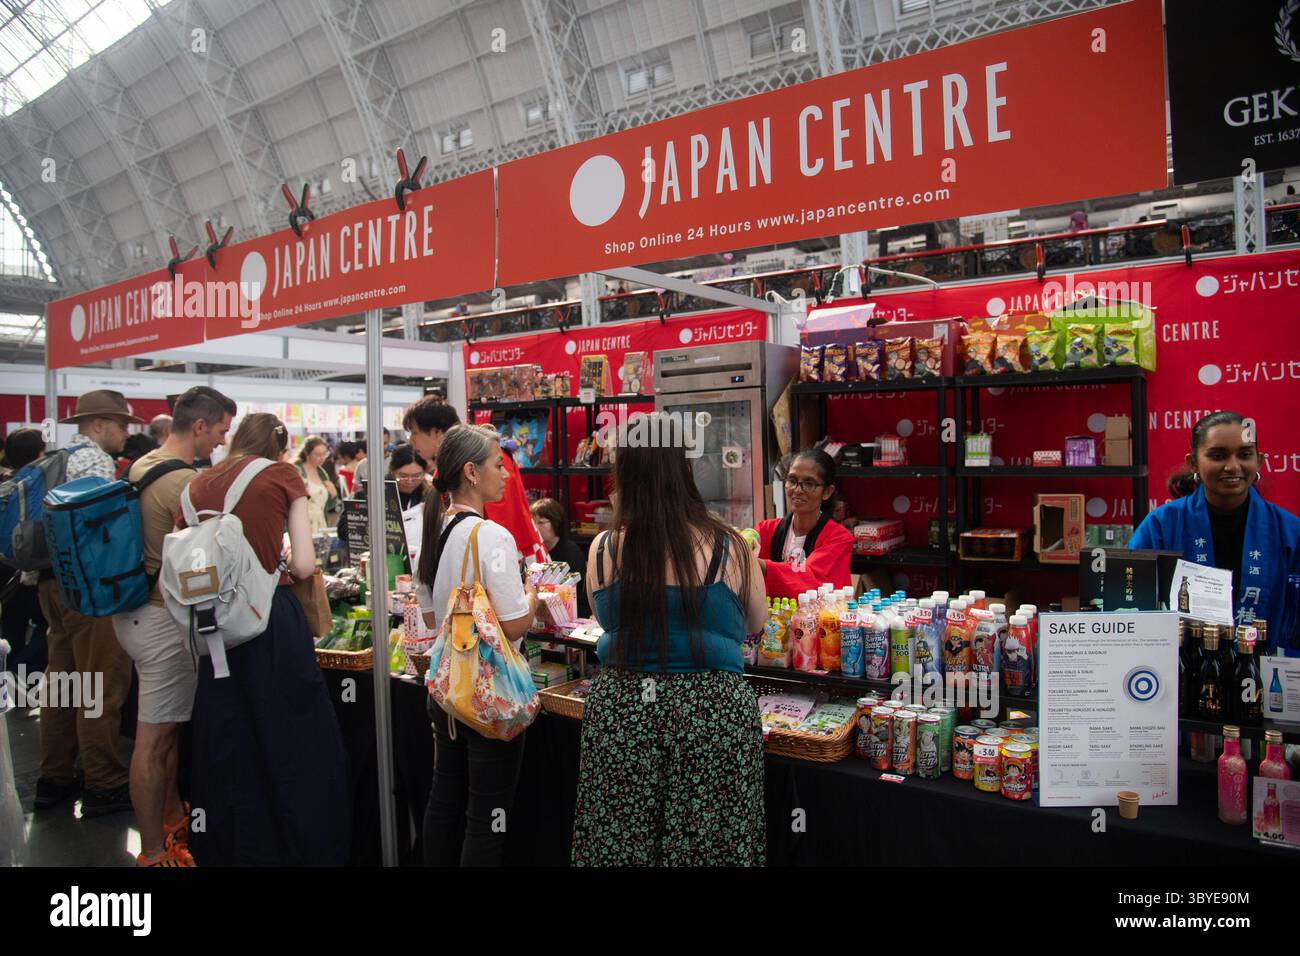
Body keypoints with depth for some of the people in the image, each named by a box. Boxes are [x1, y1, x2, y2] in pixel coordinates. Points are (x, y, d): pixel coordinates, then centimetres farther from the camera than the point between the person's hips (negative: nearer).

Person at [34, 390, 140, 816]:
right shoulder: (94, 461, -14)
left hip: (54, 581, 10)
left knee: (61, 679, 15)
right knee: (102, 685, -3)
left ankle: (54, 778, 24)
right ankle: (104, 786, 4)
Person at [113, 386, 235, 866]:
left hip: (136, 608, 10)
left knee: (168, 725, 21)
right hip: (166, 618, -10)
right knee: (154, 738, 0)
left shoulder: (140, 467, 10)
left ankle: (172, 819, 35)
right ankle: (155, 853, 12)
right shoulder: (186, 483, -20)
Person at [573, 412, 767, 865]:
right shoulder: (727, 546, -9)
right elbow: (755, 623, 9)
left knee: (618, 844, 15)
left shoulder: (602, 548, -4)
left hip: (619, 708, 2)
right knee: (707, 845, 11)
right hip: (712, 710, -2)